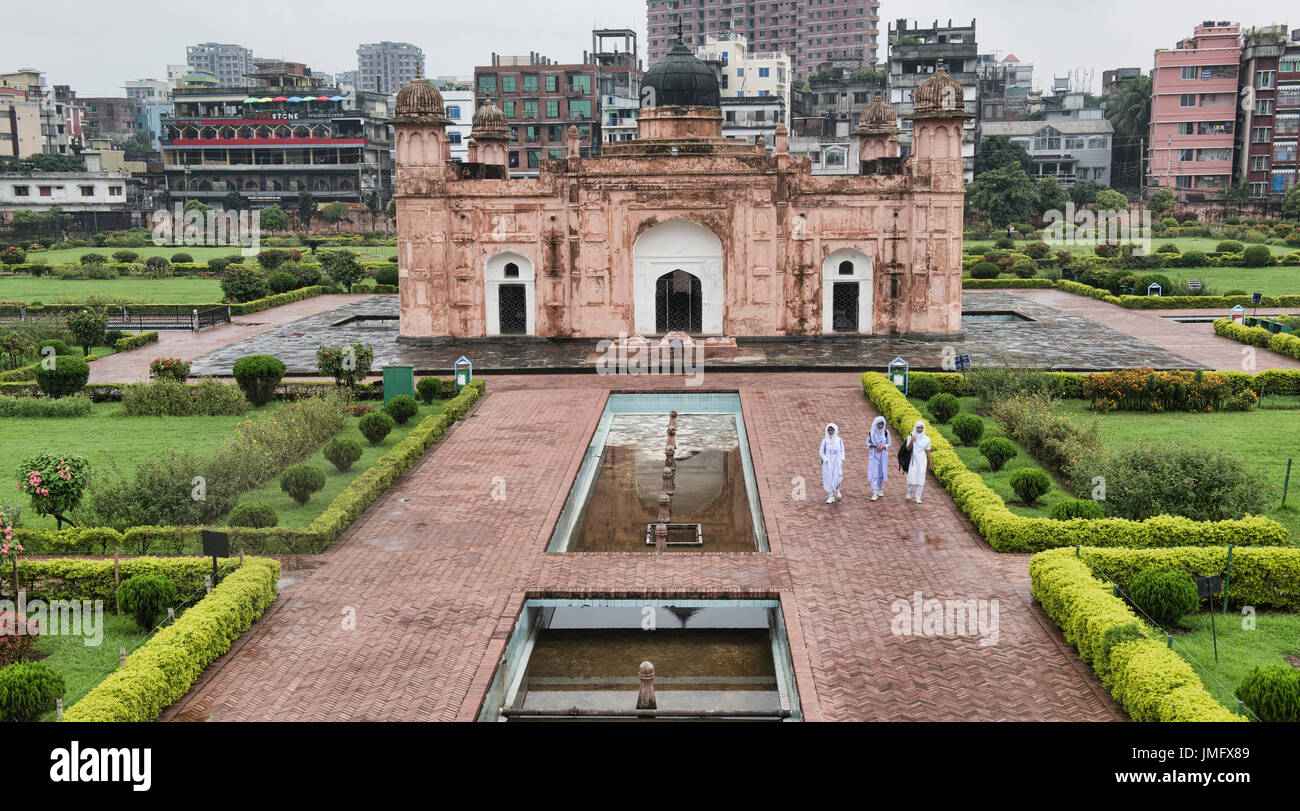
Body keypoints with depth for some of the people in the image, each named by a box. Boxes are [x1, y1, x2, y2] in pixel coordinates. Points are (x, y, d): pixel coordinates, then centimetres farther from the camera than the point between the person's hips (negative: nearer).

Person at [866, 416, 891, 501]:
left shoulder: (886, 432, -6)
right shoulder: (871, 432, -7)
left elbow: (889, 443, 1)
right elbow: (867, 441, 4)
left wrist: (883, 447, -17)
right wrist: (870, 445, -18)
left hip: (883, 455, 1)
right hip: (873, 455, -1)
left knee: (881, 472, 12)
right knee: (874, 474, -6)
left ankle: (880, 489, 33)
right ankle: (874, 494, -6)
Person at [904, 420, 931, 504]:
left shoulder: (926, 439, -1)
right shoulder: (910, 437, -4)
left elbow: (928, 451, 7)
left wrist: (930, 462, 7)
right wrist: (911, 441, -27)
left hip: (922, 461, 1)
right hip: (913, 461, -1)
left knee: (920, 479, -3)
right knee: (911, 478, -5)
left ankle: (918, 498, 4)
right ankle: (909, 494, 20)